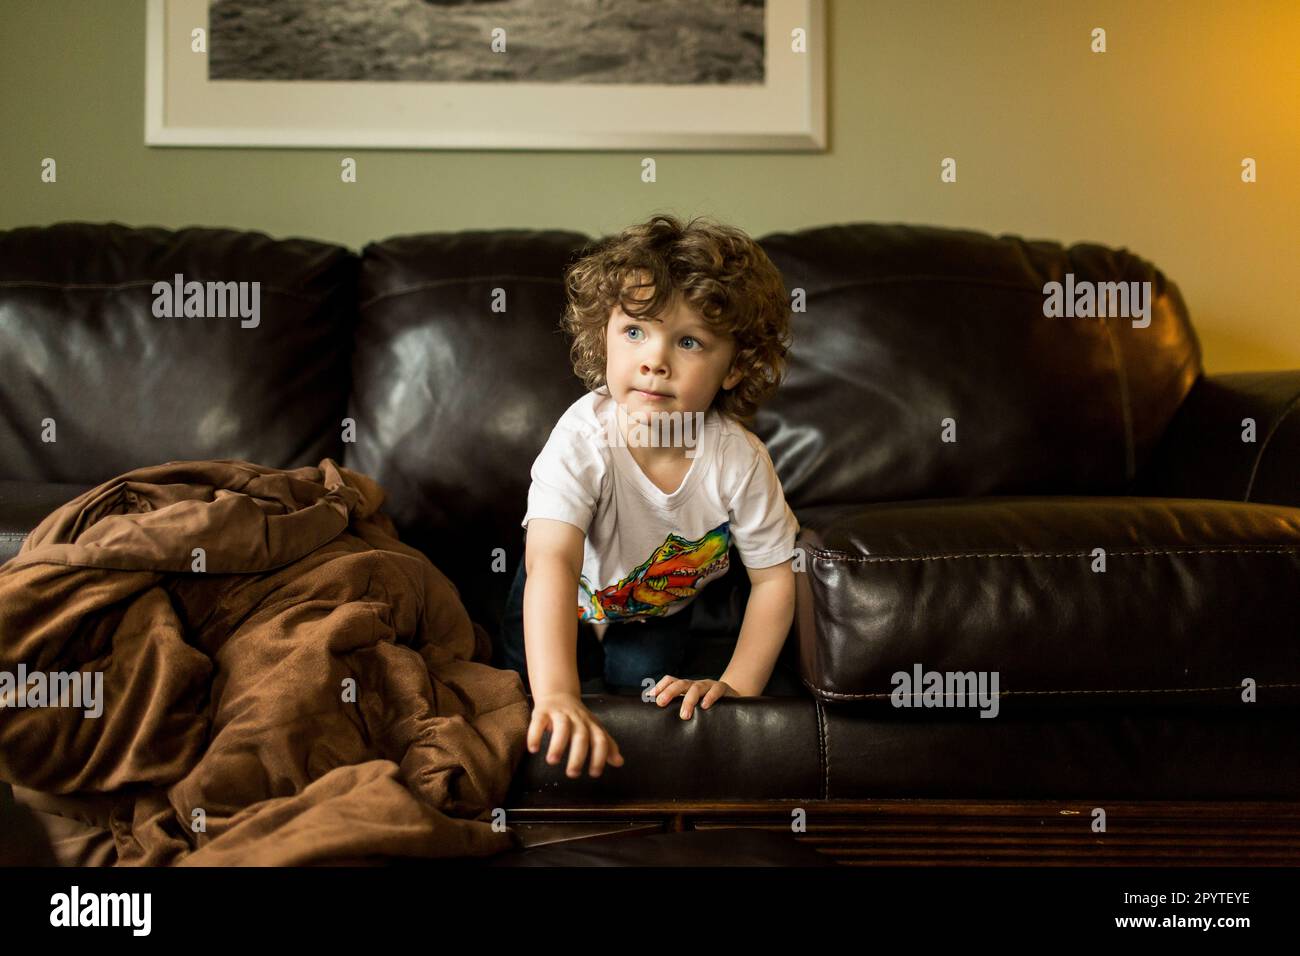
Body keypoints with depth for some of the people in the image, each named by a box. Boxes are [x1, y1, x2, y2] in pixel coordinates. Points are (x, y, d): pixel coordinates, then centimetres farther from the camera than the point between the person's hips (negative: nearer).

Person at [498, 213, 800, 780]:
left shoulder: (737, 458, -29)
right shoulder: (583, 438, -38)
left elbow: (774, 578, -17)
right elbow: (553, 562, -49)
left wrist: (737, 685, -26)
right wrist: (557, 696, -62)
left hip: (661, 610, 2)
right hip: (572, 600, -1)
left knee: (649, 673, -21)